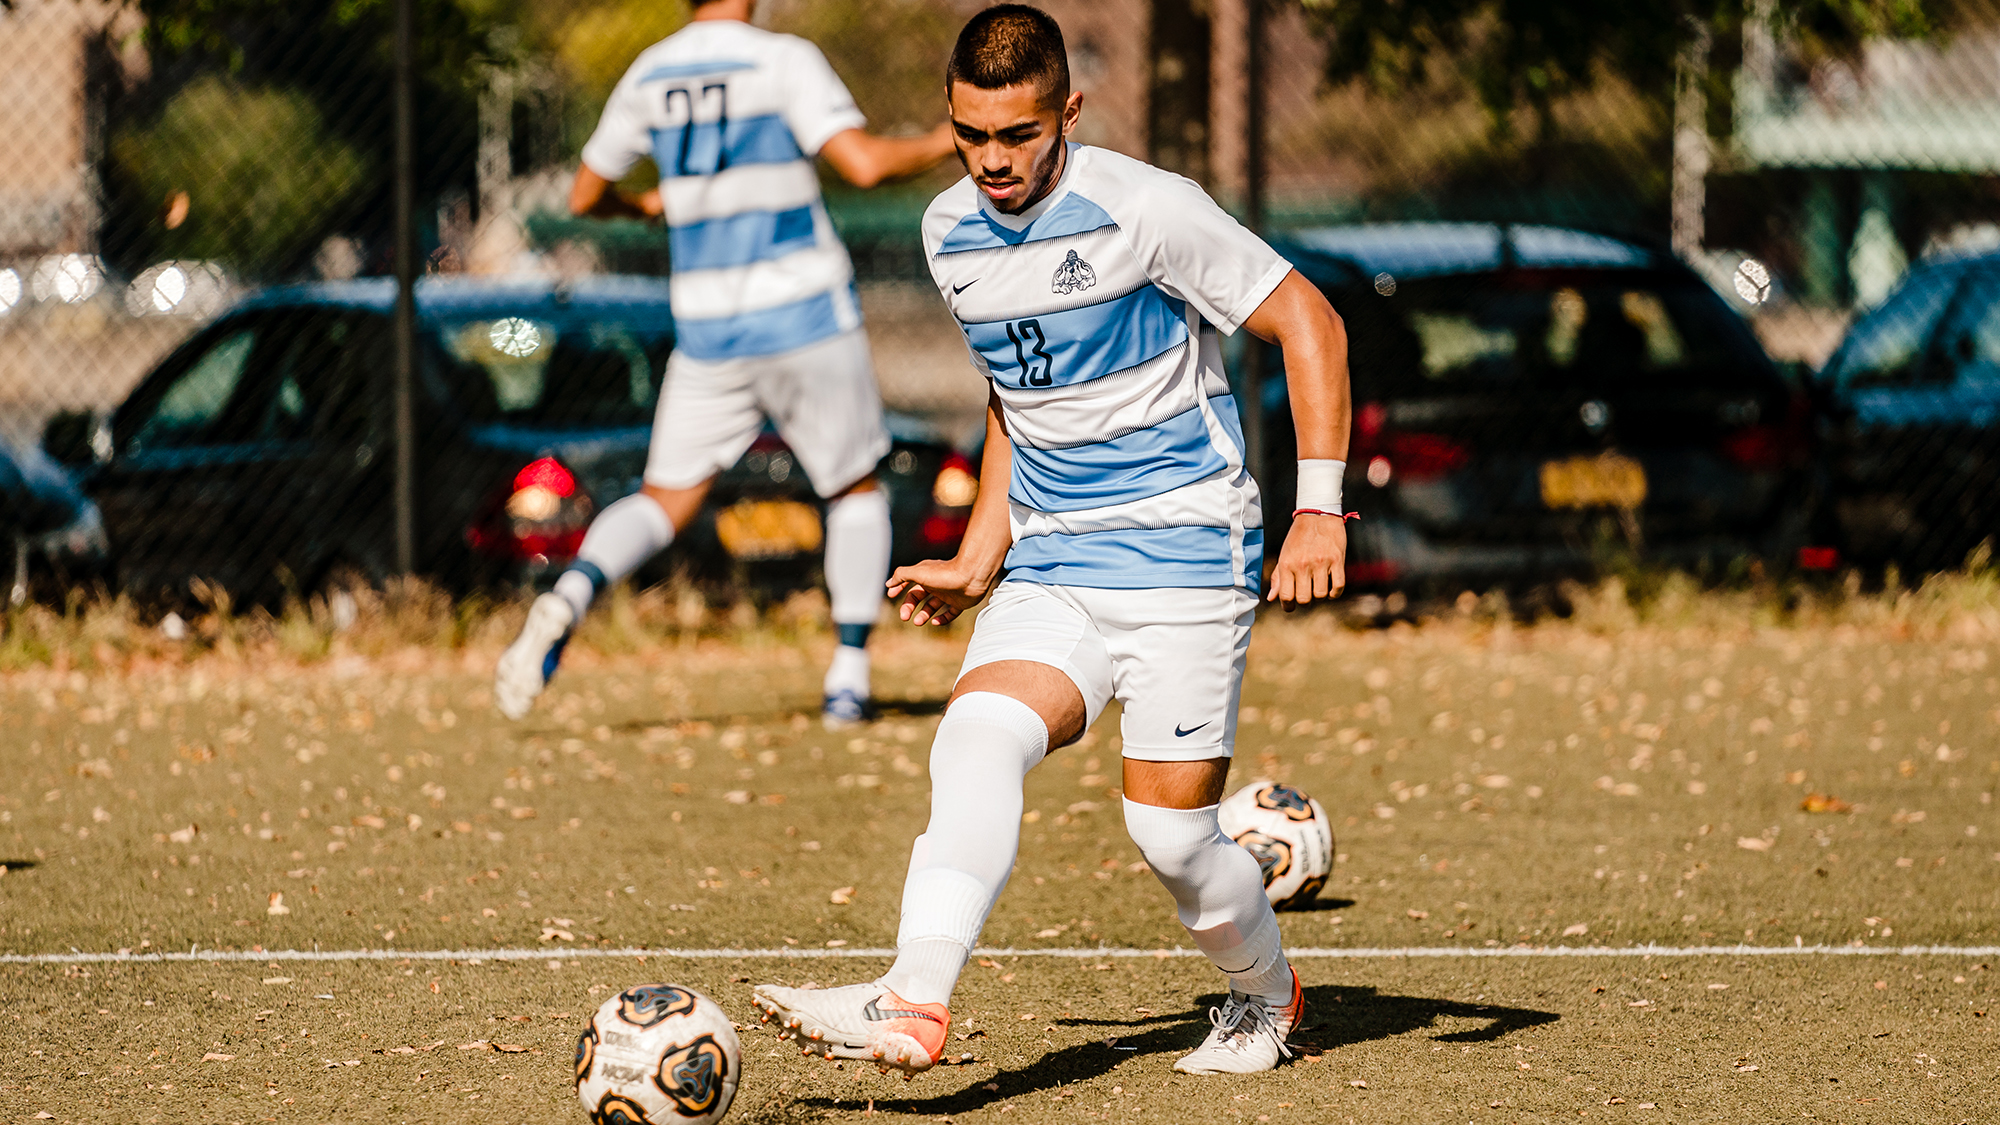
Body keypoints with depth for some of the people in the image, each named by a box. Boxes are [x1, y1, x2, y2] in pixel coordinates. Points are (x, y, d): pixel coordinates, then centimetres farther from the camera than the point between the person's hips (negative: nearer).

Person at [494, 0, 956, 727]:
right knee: (855, 487, 16)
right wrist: (947, 142, -2)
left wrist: (645, 207, 38)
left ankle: (569, 598, -20)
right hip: (804, 313, -3)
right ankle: (848, 678, 9)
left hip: (708, 331, 3)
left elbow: (585, 197, 16)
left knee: (666, 500, 9)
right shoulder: (782, 61, -9)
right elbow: (863, 164, -19)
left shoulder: (648, 75, 6)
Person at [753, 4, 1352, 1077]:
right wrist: (979, 560, 17)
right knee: (976, 737, -22)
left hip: (1182, 548, -5)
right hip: (1049, 574, 5)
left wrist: (1320, 509, -14)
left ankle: (1265, 996, 25)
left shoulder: (1145, 210, -13)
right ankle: (914, 1005, -34)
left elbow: (1308, 323, -8)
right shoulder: (950, 233, 7)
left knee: (1169, 827, -5)